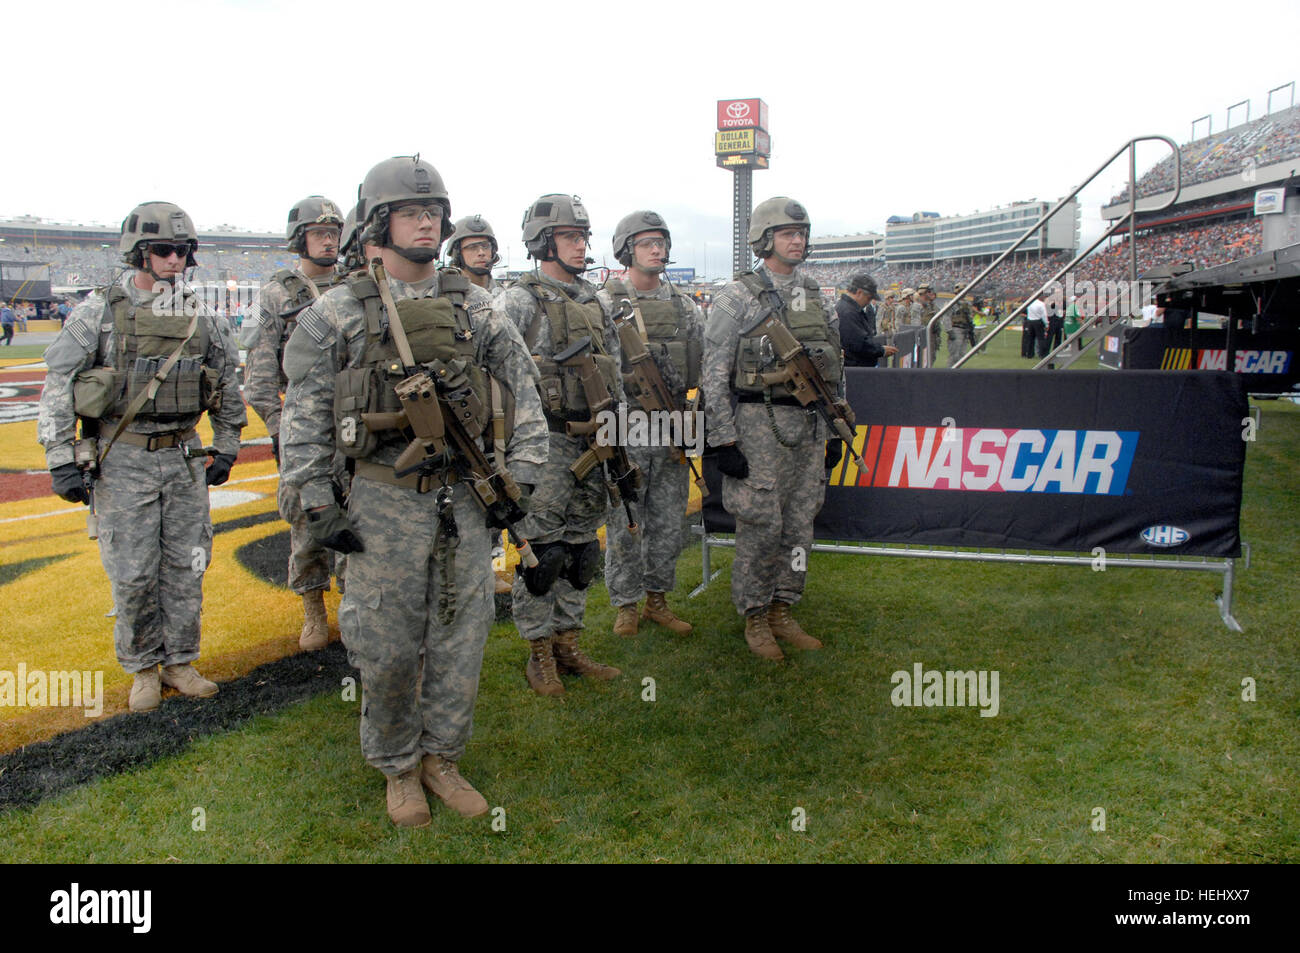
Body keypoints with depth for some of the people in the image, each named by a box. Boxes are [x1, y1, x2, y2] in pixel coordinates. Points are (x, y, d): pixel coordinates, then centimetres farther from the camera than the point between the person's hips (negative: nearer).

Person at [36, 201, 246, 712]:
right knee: (133, 573, 1)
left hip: (184, 456, 3)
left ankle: (178, 661, 22)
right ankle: (142, 668, 19)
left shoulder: (201, 316, 5)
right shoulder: (100, 311, -4)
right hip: (123, 459, -3)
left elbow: (227, 382, 15)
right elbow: (58, 383, -4)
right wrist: (61, 459, -8)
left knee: (187, 566, 7)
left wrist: (227, 448, 14)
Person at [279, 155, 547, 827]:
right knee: (388, 646, 6)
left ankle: (441, 758, 29)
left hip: (464, 496, 3)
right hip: (385, 501, -2)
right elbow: (304, 415, -1)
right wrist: (317, 505, -5)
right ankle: (397, 767, 28)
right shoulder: (337, 313, -2)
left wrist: (520, 475, 5)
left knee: (460, 636, 10)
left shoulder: (472, 306, 6)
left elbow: (522, 388, 10)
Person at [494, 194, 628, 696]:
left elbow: (615, 379, 18)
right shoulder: (519, 301, -6)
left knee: (580, 549, 12)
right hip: (545, 444, -6)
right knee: (541, 551, 0)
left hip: (592, 444, 7)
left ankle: (567, 644, 25)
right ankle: (540, 653, 13)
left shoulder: (595, 302, 15)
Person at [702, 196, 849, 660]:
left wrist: (836, 431, 14)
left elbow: (834, 369, 18)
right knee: (760, 526, -3)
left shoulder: (815, 296, 13)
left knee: (799, 524, 10)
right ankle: (755, 618, 12)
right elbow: (715, 374, -9)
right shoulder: (737, 297, -5)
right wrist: (724, 441, -14)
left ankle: (783, 612, 23)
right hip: (759, 427, -6)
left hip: (809, 428, 6)